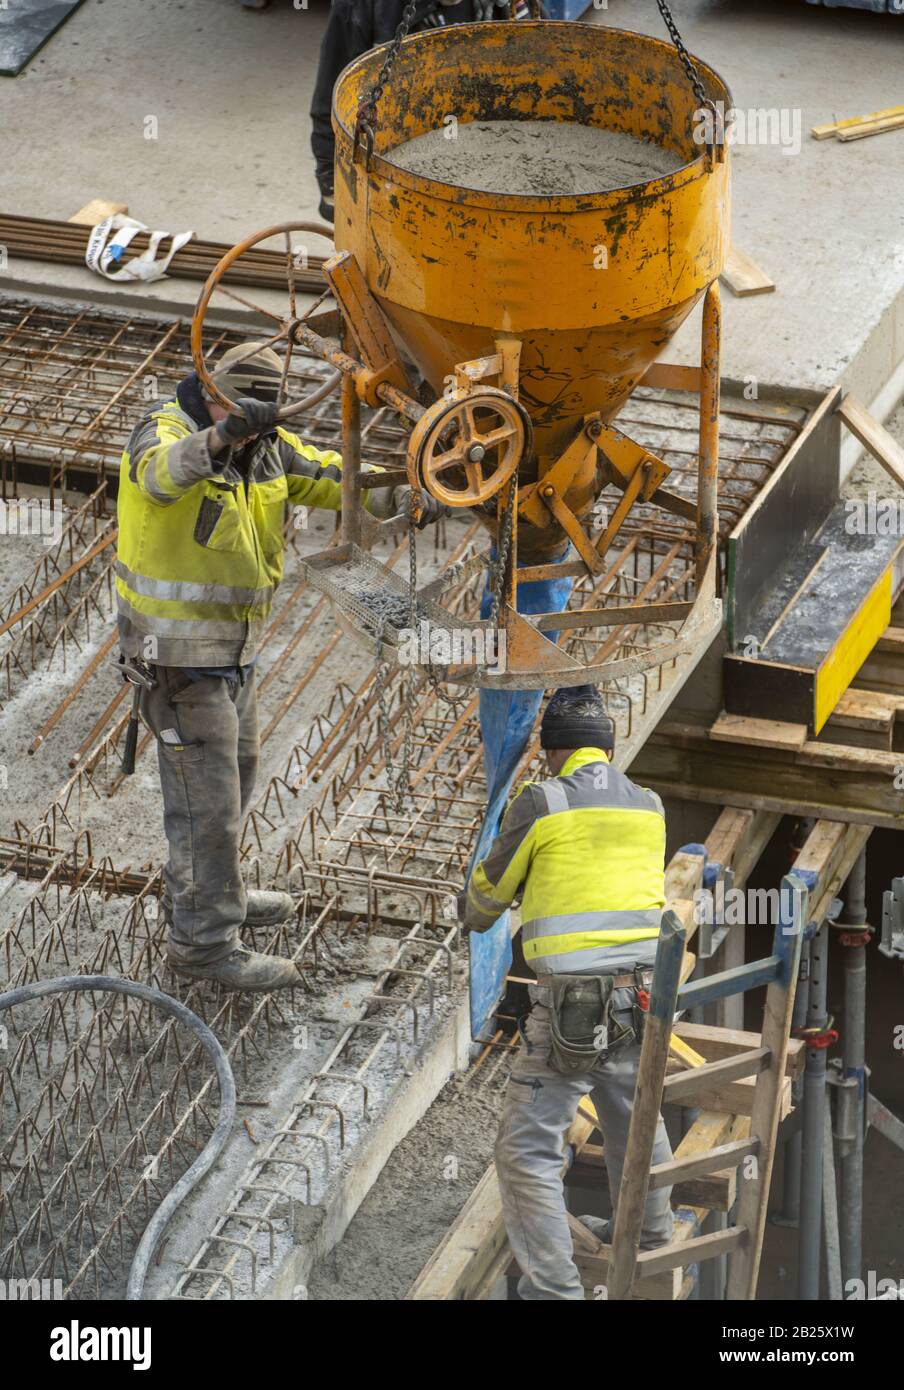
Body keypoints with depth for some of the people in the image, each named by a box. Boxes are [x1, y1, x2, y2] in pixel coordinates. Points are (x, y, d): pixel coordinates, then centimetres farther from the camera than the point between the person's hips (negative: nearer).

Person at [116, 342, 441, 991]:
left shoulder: (266, 445, 1)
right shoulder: (165, 432, -22)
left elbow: (331, 476, -5)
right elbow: (162, 471, -45)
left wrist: (400, 495, -25)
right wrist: (220, 435, -66)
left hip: (234, 643, 9)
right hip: (178, 653, -9)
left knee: (237, 767, 25)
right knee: (208, 794, -4)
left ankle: (206, 894, 45)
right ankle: (205, 941, 7)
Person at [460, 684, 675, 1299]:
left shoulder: (540, 803, -8)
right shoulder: (649, 807, 7)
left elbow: (492, 886, 7)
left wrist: (475, 917, 32)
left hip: (570, 1007, -6)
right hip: (643, 991, 6)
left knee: (528, 1150, 0)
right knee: (636, 1119, 28)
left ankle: (553, 1287, -4)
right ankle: (649, 1236, 46)